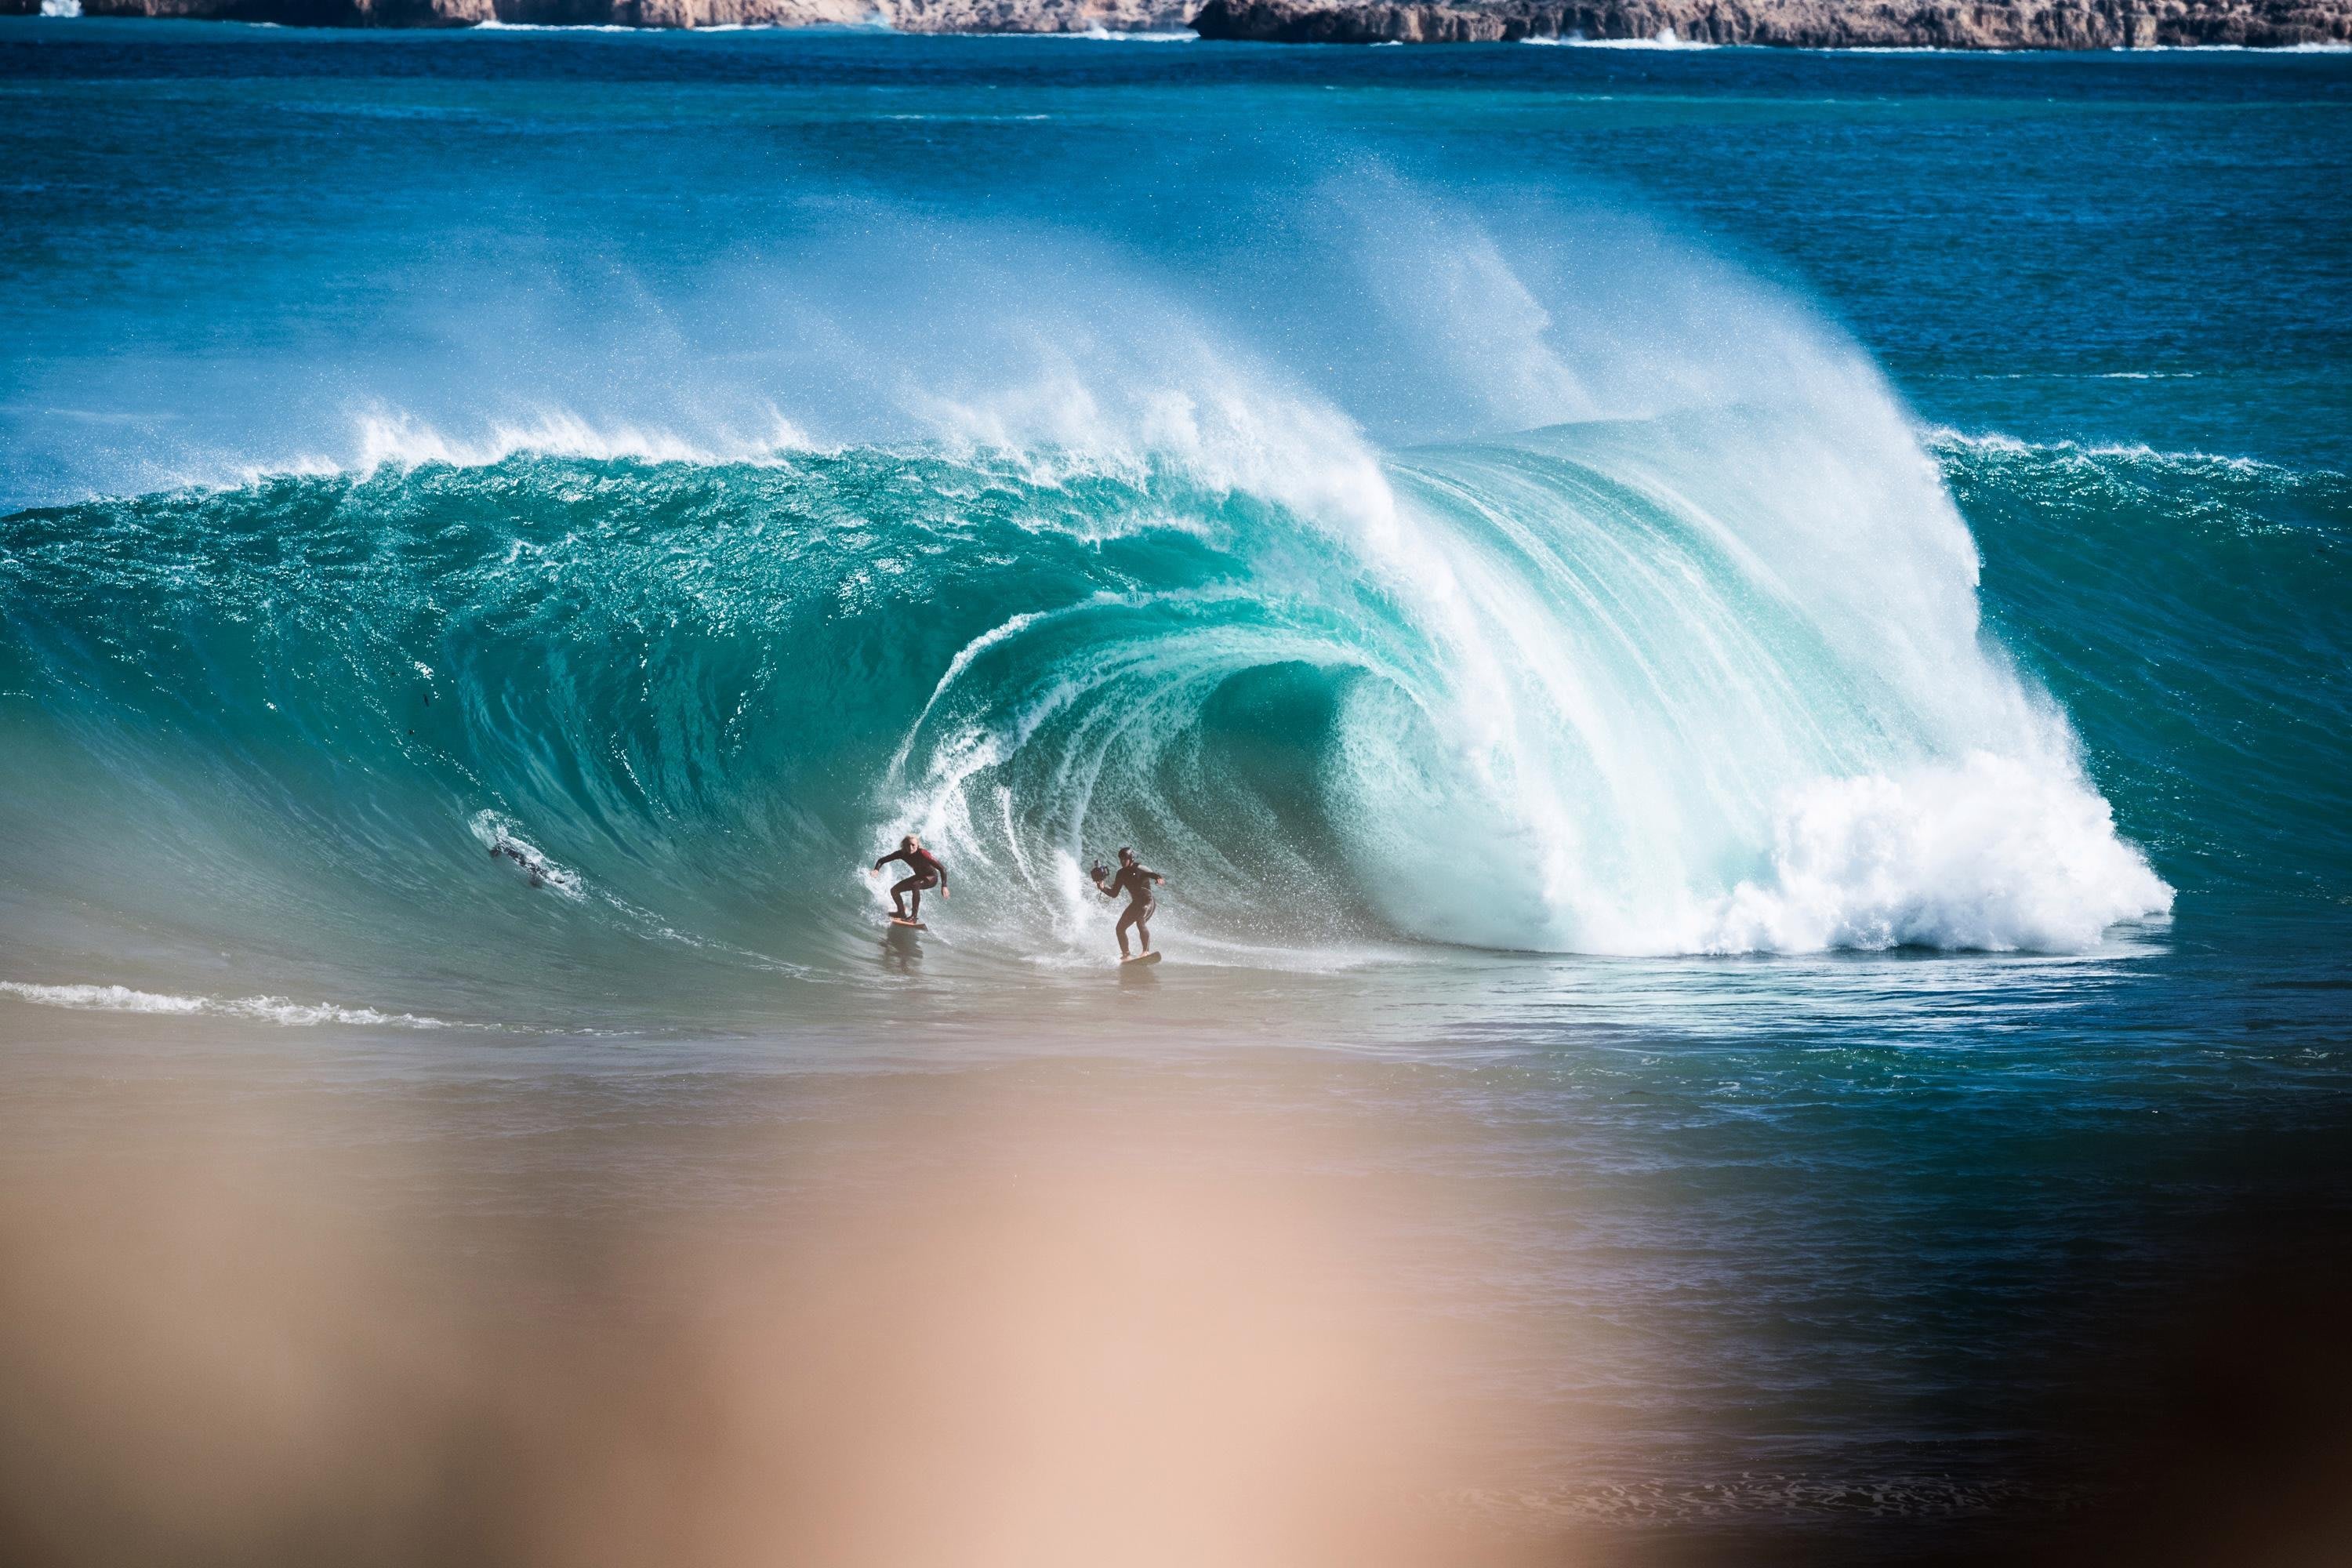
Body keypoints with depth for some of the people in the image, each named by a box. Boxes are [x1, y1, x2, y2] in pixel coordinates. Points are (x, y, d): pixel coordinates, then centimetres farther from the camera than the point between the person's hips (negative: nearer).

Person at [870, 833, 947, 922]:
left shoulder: (922, 854, -32)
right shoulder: (902, 854, -17)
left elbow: (942, 868, -32)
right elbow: (882, 860, -10)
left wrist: (944, 886, -42)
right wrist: (876, 870, -32)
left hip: (932, 878, -6)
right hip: (919, 876, 6)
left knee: (915, 885, -35)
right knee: (895, 890, 0)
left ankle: (914, 915, -30)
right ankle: (902, 913, 20)